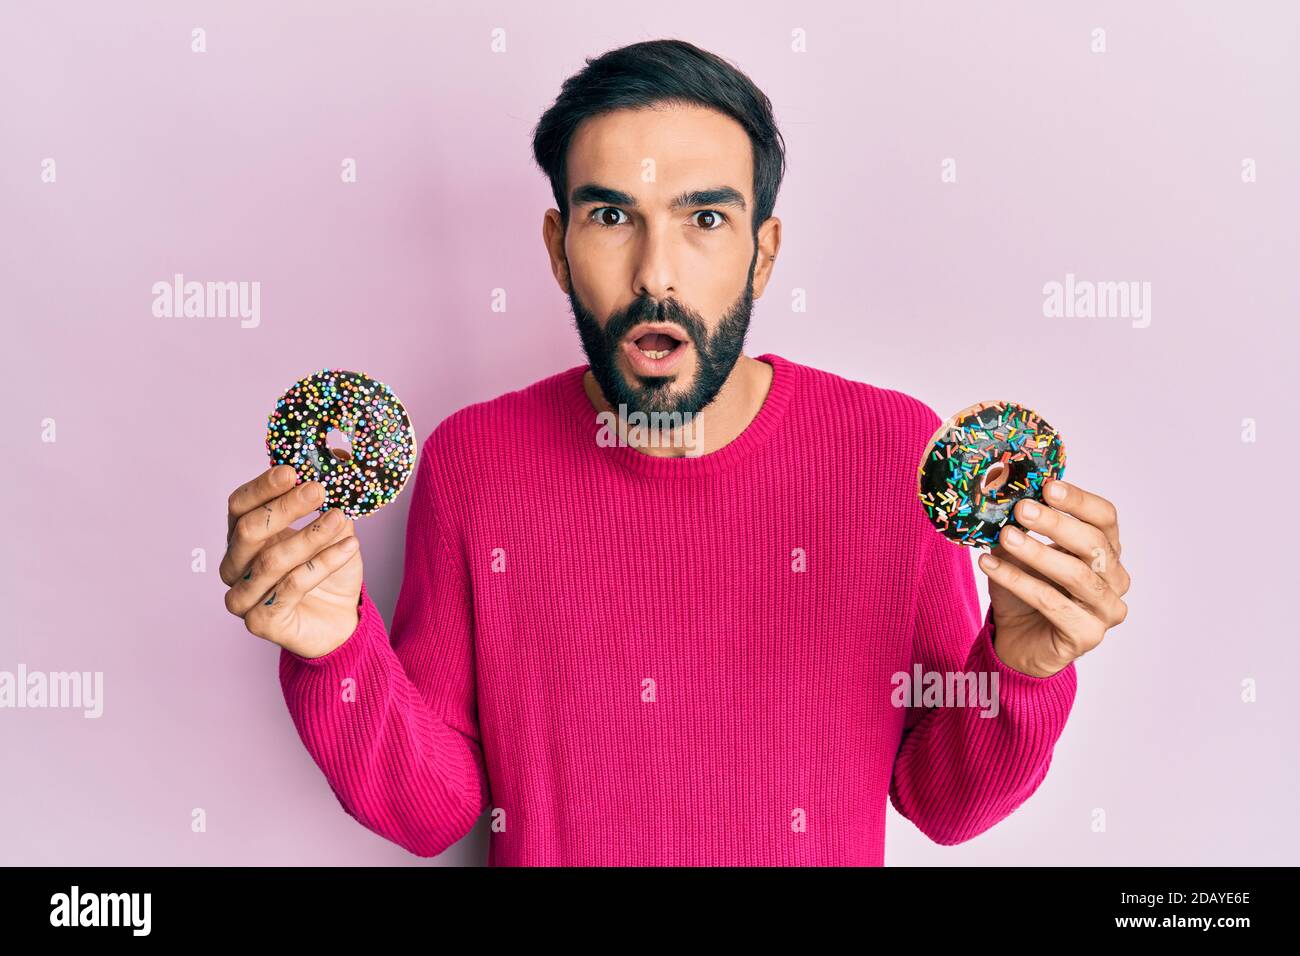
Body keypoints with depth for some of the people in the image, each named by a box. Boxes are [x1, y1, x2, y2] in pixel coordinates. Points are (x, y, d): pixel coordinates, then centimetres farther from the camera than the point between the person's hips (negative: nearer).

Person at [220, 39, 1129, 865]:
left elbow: (942, 802, -8)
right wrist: (336, 649, -24)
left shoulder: (899, 449, -16)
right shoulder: (470, 463, -14)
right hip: (541, 849, 1)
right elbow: (433, 809, -9)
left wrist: (1023, 665, -25)